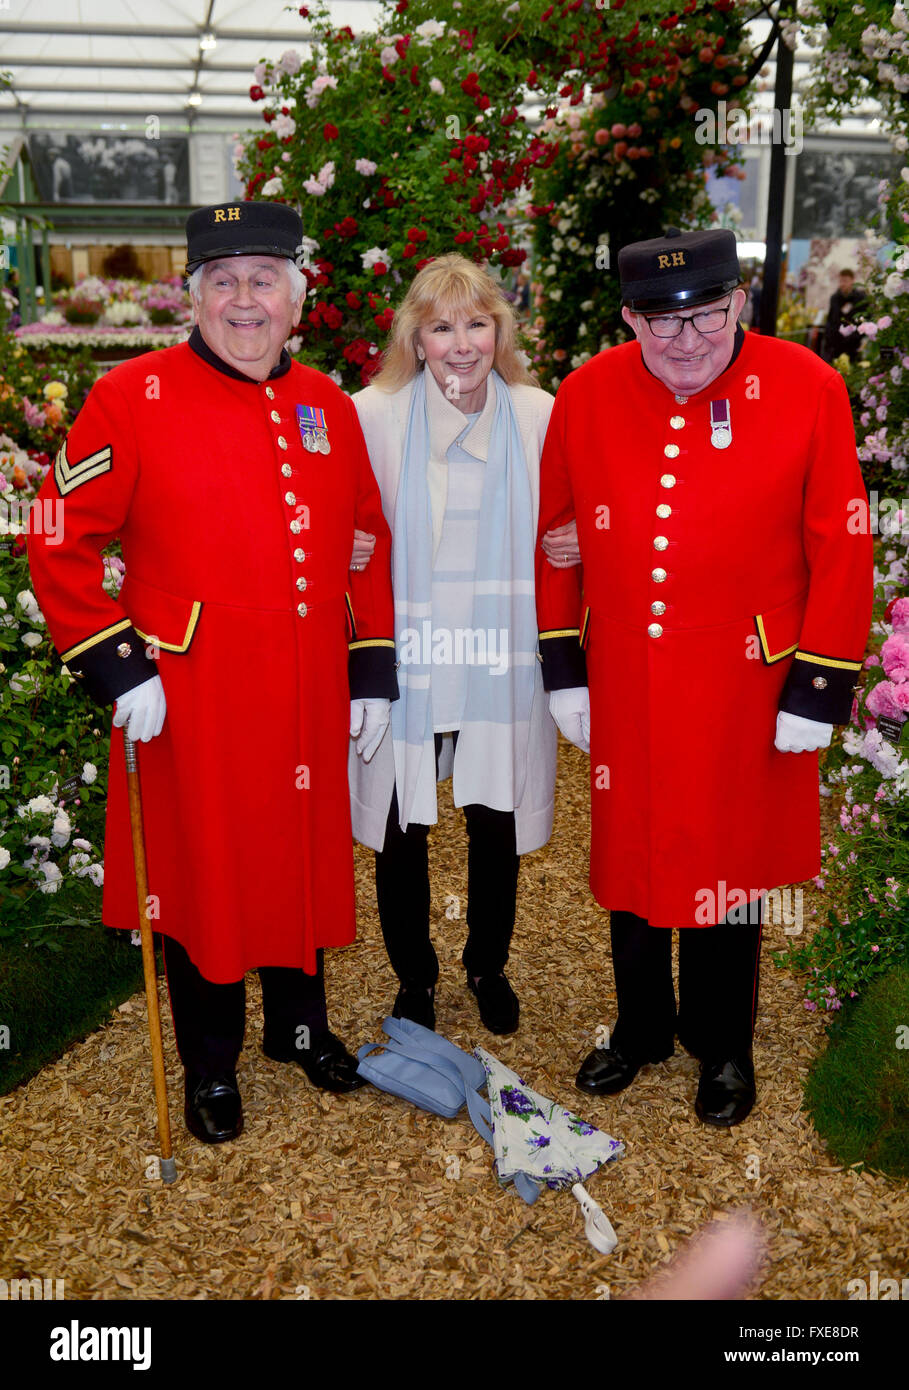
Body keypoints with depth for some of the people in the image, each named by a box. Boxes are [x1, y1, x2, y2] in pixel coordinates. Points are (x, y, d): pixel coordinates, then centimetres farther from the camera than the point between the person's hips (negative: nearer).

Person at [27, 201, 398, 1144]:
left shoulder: (327, 406, 7)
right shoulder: (134, 397, -7)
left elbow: (370, 540, 12)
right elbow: (59, 540, -8)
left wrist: (373, 669, 8)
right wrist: (113, 665, -14)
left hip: (308, 695, 4)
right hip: (191, 696, -4)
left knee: (306, 859, 17)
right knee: (202, 872, 10)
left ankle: (299, 1025, 42)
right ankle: (209, 1067, 32)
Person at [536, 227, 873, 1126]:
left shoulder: (808, 390, -9)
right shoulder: (586, 395, -3)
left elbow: (842, 549, -7)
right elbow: (555, 536, 5)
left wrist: (818, 690, -8)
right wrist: (562, 669, 4)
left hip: (743, 688, -2)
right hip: (622, 686, 2)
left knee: (730, 871, 12)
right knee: (629, 860, 16)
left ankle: (723, 1047, 37)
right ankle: (641, 1028, 40)